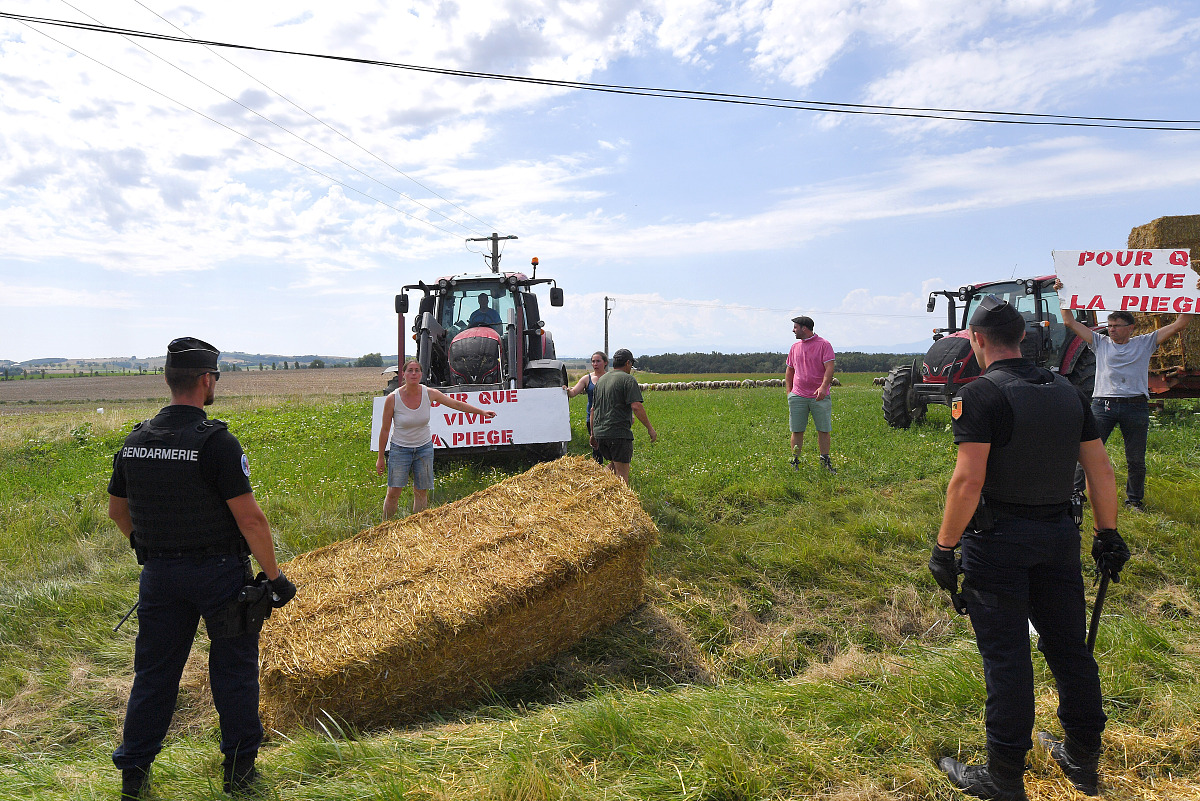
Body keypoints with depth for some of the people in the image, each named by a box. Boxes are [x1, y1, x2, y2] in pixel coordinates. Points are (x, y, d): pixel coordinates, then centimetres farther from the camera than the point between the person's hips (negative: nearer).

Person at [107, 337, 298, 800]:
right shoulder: (216, 442, -18)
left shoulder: (135, 441, 1)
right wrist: (273, 575, -11)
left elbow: (117, 511, 14)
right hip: (218, 572, -5)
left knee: (154, 669, 16)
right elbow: (250, 518, -20)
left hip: (159, 573, 5)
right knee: (234, 667, 9)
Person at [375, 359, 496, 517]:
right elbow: (385, 429, -6)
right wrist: (380, 457, -2)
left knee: (421, 492, 5)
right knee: (393, 492, -5)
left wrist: (481, 412, 0)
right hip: (400, 449, -2)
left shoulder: (429, 393, -8)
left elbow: (457, 404, 3)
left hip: (424, 448, 2)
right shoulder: (393, 398, -15)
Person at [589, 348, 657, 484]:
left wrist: (593, 434, 26)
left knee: (614, 464, 22)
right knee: (622, 472, -3)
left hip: (599, 432, 7)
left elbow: (593, 409, 20)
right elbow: (636, 406, -16)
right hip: (619, 432, -7)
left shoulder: (601, 380, 18)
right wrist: (650, 428, -10)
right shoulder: (628, 379, -5)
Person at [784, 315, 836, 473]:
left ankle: (825, 461, 15)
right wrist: (789, 392, 12)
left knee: (824, 430, 2)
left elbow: (829, 369, -11)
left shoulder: (824, 345, -2)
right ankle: (795, 462, 11)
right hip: (798, 396, 3)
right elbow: (789, 371, 21)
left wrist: (823, 387, -25)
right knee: (797, 431, 3)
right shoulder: (795, 347, 13)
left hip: (820, 397, -3)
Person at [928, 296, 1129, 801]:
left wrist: (944, 548, -15)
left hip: (999, 540, -6)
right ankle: (1083, 759, 34)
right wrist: (1108, 536, 18)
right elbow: (1101, 469, 10)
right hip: (1059, 534, 7)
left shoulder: (980, 394, -14)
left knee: (1006, 656, 2)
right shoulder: (1067, 391, 8)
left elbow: (968, 480, -21)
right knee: (1068, 645, 17)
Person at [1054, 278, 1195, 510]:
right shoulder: (1100, 342, 11)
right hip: (1103, 404, -1)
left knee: (1136, 460, 8)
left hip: (1136, 406, 1)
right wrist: (1063, 297, 4)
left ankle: (1135, 500, 22)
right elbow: (1070, 322, 9)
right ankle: (1074, 493, 2)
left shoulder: (1145, 343, 11)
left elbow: (1179, 325, 9)